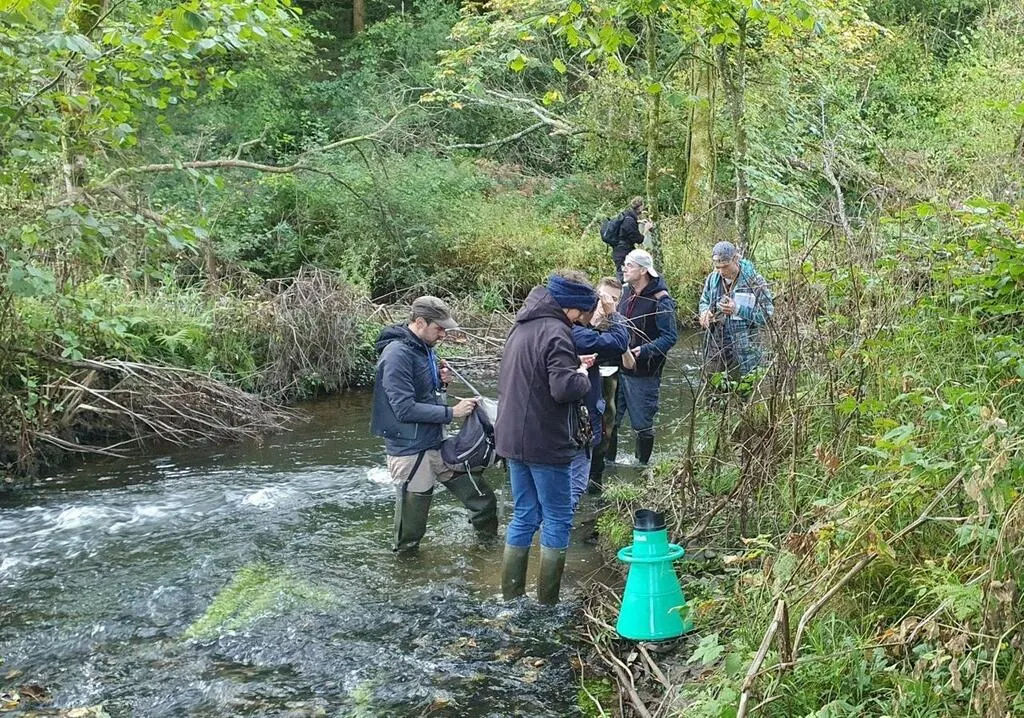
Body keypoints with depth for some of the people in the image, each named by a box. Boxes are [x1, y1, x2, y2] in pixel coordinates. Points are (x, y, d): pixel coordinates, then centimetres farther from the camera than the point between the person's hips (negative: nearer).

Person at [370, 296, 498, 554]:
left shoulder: (424, 348, 10)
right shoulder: (397, 354, -19)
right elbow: (405, 409, -24)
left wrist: (441, 381, 0)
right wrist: (452, 412, -21)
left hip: (438, 444, 9)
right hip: (411, 451, -9)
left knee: (484, 501, 10)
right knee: (410, 535, 5)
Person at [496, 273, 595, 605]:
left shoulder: (521, 327, 12)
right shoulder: (555, 333, -18)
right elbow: (564, 388, -28)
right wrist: (582, 376, -6)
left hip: (512, 437, 9)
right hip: (544, 443, -8)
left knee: (524, 516, 16)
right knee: (557, 519, 4)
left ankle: (510, 597, 19)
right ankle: (547, 602, 8)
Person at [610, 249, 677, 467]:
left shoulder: (660, 301, -15)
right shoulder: (627, 292, 8)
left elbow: (670, 337, -17)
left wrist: (645, 350, -29)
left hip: (644, 374, -7)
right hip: (619, 368, 7)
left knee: (643, 426, 5)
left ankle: (641, 466, 23)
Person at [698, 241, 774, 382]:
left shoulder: (754, 281, -12)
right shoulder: (713, 278, 4)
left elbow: (767, 314, -12)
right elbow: (704, 302, 19)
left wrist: (738, 310, -23)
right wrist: (704, 312, -6)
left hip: (744, 352, -5)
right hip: (715, 348, 5)